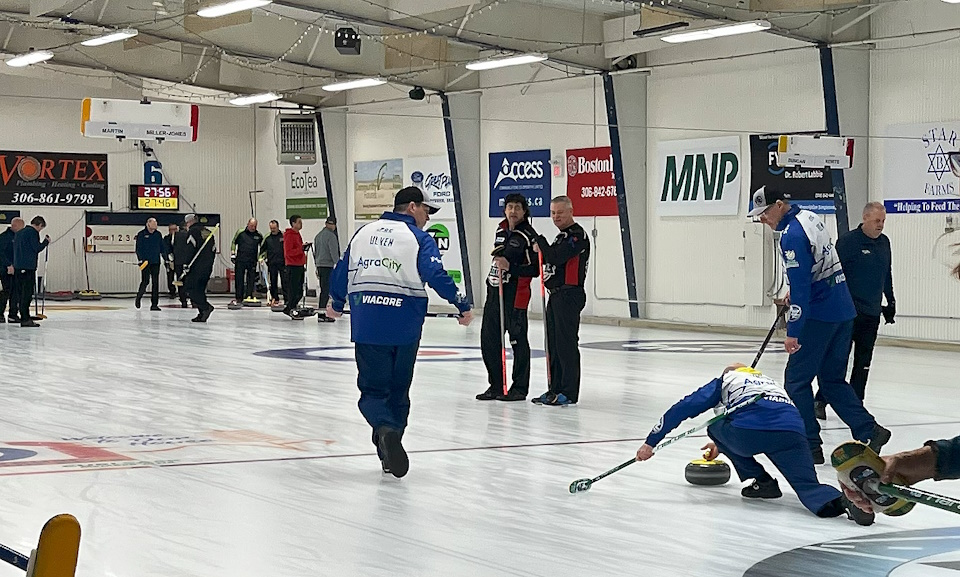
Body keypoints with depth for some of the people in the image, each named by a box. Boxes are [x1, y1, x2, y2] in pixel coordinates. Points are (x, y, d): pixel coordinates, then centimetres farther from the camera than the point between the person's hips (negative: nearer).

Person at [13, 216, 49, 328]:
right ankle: (25, 319, -8)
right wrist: (46, 241, 2)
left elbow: (15, 249, 20)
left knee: (22, 292, 12)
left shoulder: (19, 233, 18)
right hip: (28, 267, -8)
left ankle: (24, 318, 15)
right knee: (27, 293, -6)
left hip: (18, 267, 8)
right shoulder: (33, 232, -9)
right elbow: (37, 248, -13)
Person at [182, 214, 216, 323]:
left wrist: (187, 265, -15)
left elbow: (191, 249, -15)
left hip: (197, 266, -8)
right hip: (208, 267, 8)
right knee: (200, 289, 12)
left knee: (190, 288, -5)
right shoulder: (208, 233, 19)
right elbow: (213, 250, 20)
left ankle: (206, 307, -20)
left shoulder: (192, 231, -4)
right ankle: (202, 314, 5)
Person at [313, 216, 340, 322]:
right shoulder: (331, 236, -12)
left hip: (320, 265, 9)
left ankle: (321, 313, 18)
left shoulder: (318, 235, 15)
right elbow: (334, 253, -16)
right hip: (328, 266, -9)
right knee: (326, 290, -7)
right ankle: (321, 314, -10)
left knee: (323, 289, 15)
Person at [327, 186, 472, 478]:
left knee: (372, 389, 6)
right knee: (398, 390, 14)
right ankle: (389, 455, 20)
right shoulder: (419, 238, -2)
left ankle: (386, 430, -23)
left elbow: (341, 272, 19)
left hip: (366, 325, 2)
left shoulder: (363, 232, 13)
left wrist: (336, 304, 36)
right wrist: (463, 306, -10)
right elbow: (436, 276, -16)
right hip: (404, 327, -2)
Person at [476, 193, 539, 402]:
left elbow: (535, 269, -14)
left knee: (518, 341, -3)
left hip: (515, 294, -8)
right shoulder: (501, 230, 14)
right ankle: (496, 385, 20)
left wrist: (510, 267, -22)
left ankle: (520, 388, 5)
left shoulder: (529, 236, -10)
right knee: (489, 340, 9)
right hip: (494, 291, 8)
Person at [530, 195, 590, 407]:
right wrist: (541, 250, 5)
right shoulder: (562, 237, 21)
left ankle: (569, 393, -7)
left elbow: (556, 258, -21)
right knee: (553, 343, 12)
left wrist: (541, 242, -7)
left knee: (566, 343, -10)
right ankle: (555, 389, 19)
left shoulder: (577, 235, -12)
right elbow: (551, 261, 23)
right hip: (556, 295, 10)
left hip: (569, 295, -10)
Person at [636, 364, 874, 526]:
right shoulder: (771, 383, 43)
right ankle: (843, 500, -29)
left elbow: (684, 408, 17)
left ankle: (760, 480, 18)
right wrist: (723, 444, 71)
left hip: (748, 432, -3)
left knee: (715, 426, 27)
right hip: (792, 431, 3)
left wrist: (651, 442, 20)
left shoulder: (725, 380, 30)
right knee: (809, 487, 5)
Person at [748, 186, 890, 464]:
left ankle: (809, 445, 4)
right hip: (843, 312, 10)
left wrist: (793, 332, -20)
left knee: (797, 379, 1)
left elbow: (800, 286, -22)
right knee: (833, 380, 15)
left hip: (820, 315, -9)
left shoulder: (791, 235, -19)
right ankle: (868, 431, 5)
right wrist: (794, 293, 32)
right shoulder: (809, 218, 10)